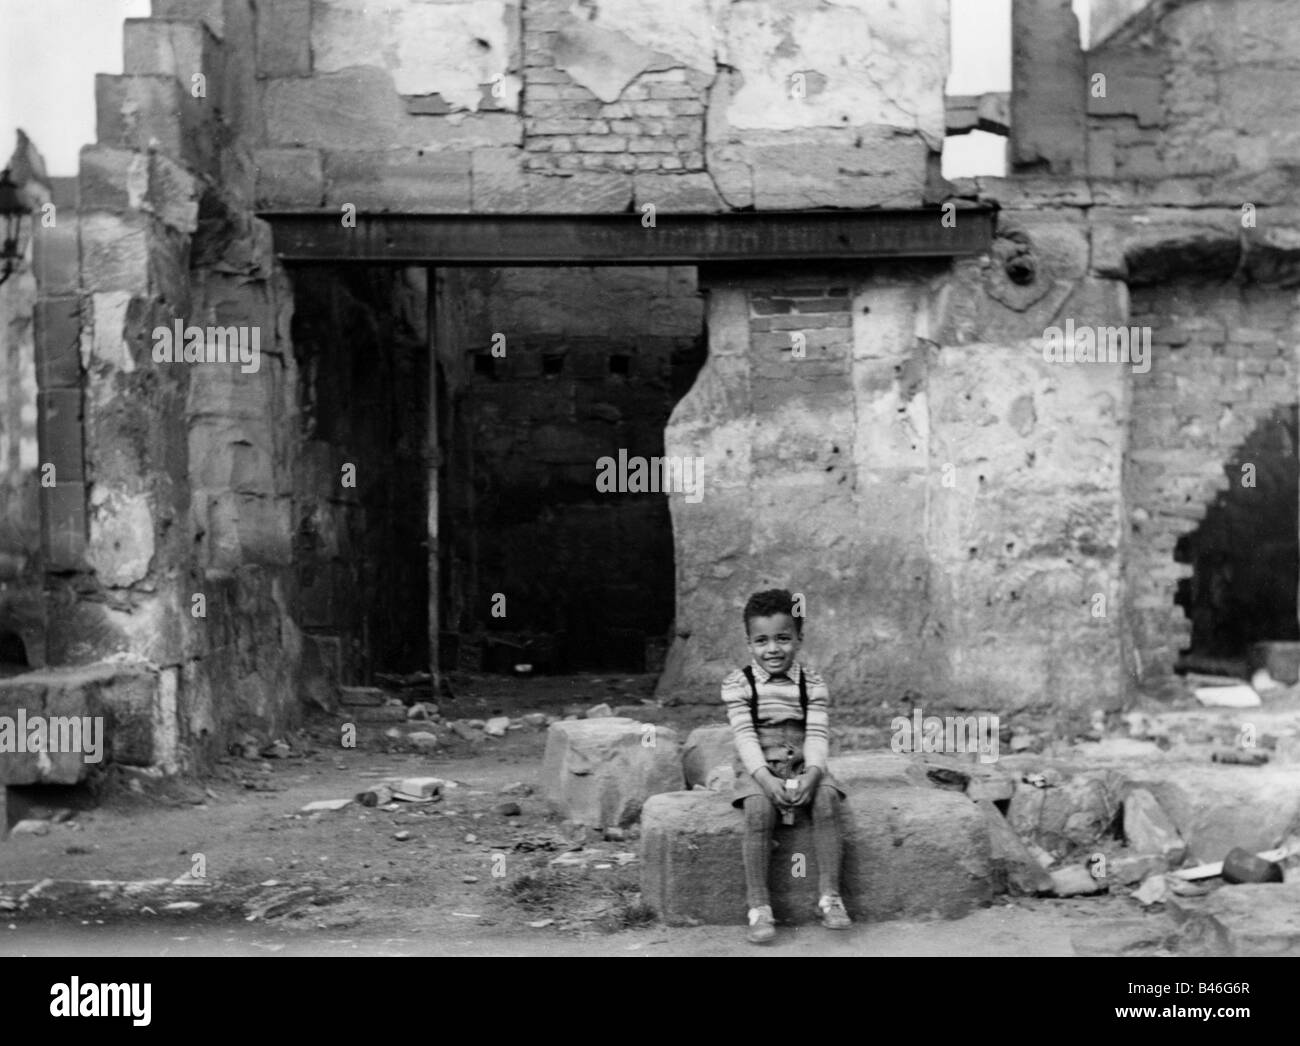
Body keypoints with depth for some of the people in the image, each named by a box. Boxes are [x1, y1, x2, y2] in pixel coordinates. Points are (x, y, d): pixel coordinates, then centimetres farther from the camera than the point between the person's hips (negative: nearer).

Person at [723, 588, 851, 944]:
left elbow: (817, 734, -5)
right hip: (758, 768, -2)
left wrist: (813, 773, -24)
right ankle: (758, 907, -26)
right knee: (759, 811, -32)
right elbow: (745, 735, -11)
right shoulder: (738, 684, -3)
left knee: (827, 800, -28)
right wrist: (765, 778, -25)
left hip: (803, 765, 2)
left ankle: (830, 896, -20)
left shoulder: (812, 684, 2)